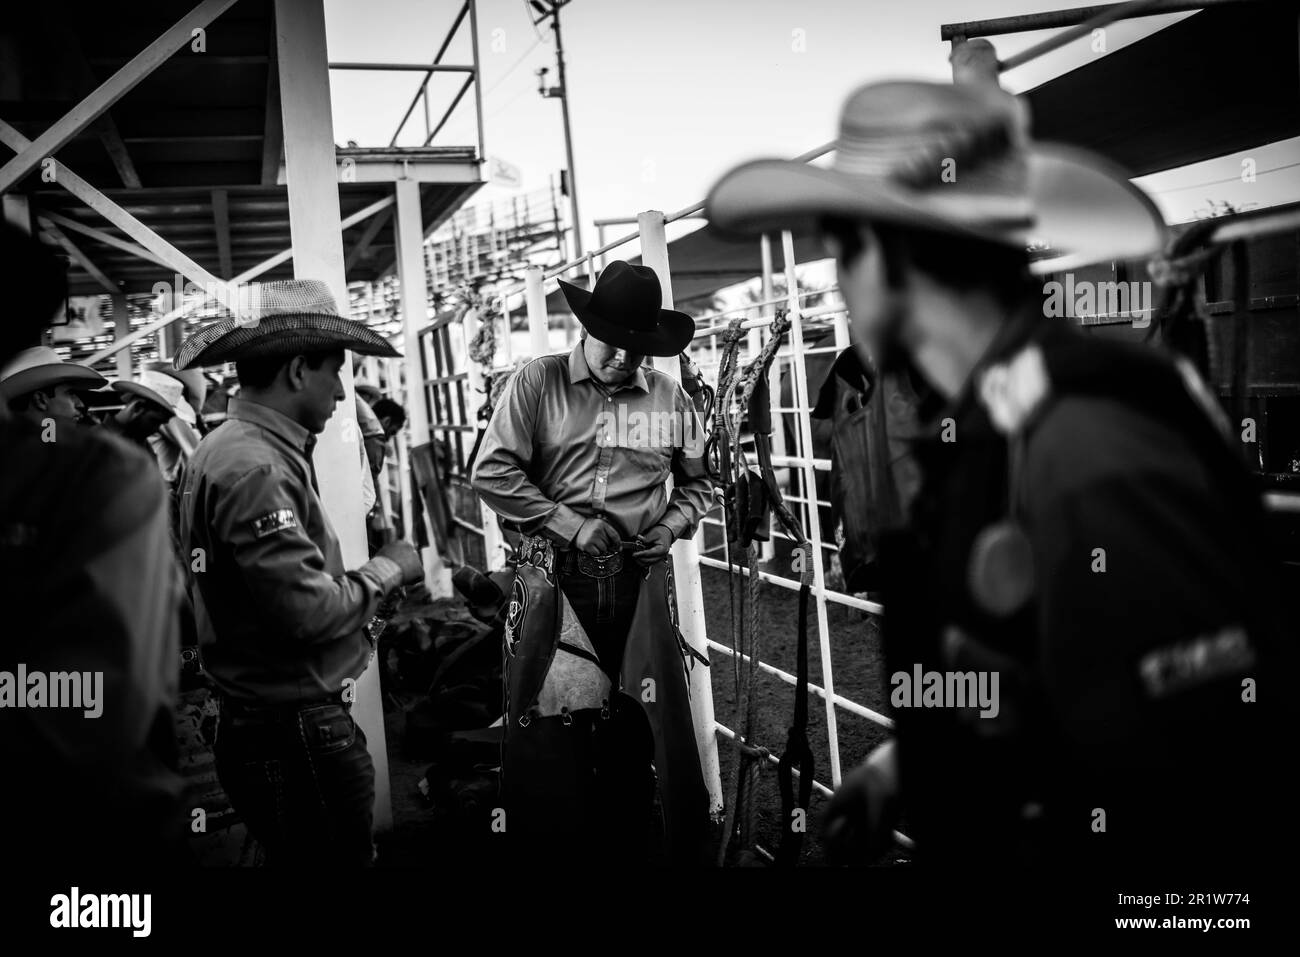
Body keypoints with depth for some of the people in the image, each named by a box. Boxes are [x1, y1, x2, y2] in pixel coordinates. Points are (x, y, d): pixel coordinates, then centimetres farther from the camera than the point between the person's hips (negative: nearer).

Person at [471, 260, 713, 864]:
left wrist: (672, 526, 0)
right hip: (553, 580, -2)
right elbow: (491, 472, -6)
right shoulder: (538, 382, -1)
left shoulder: (669, 396, 7)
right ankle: (543, 849, 19)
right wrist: (572, 525, -11)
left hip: (638, 583, 3)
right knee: (547, 729, 0)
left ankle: (630, 846, 28)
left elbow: (698, 482, 19)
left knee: (633, 727, 10)